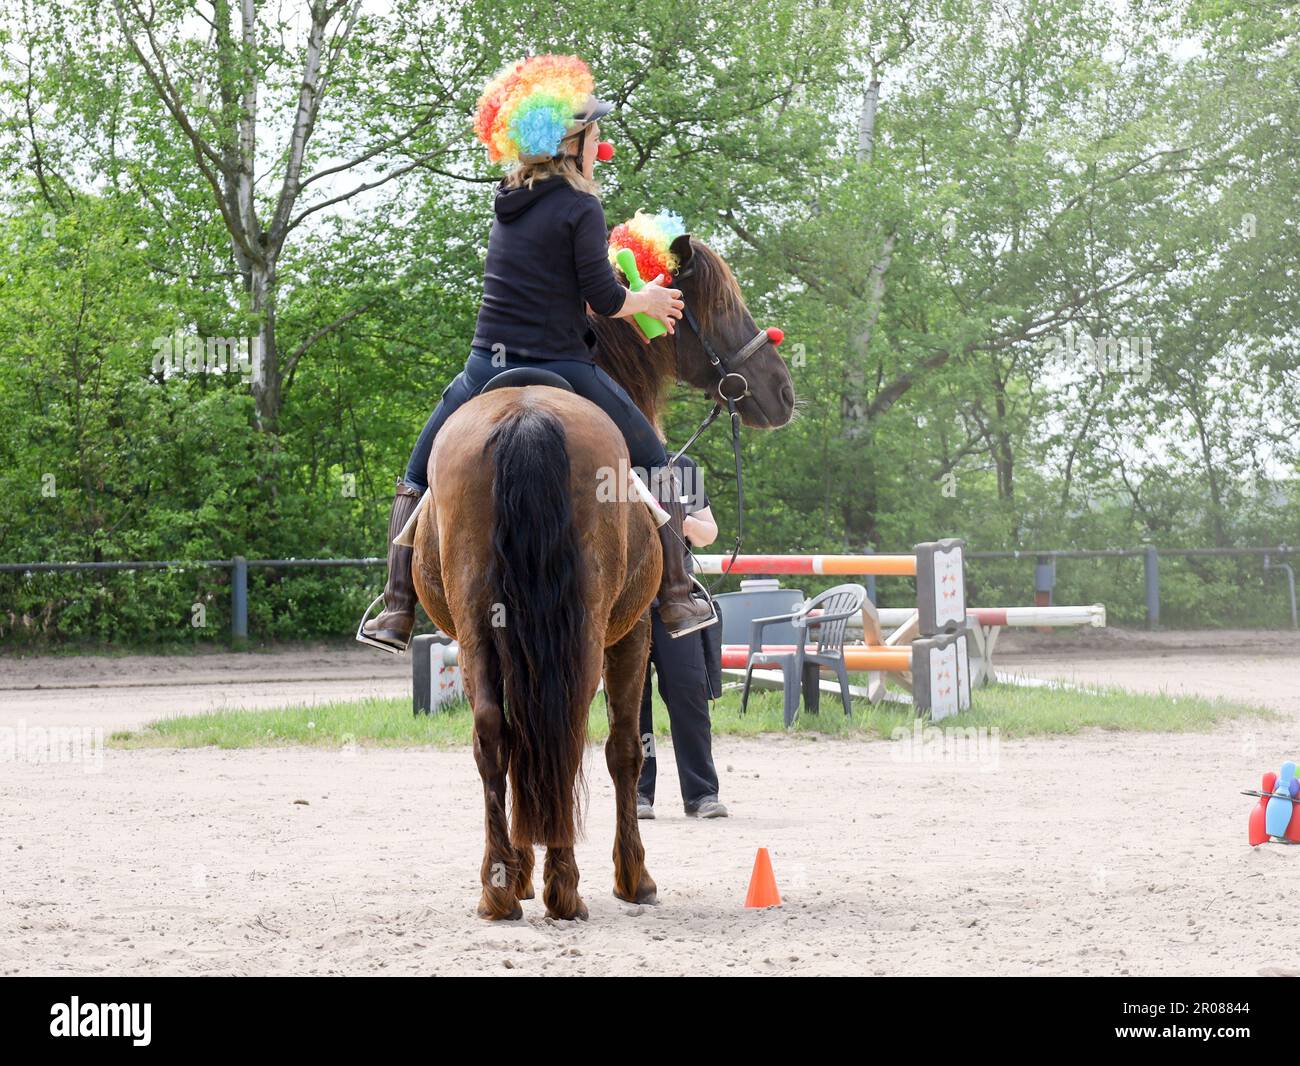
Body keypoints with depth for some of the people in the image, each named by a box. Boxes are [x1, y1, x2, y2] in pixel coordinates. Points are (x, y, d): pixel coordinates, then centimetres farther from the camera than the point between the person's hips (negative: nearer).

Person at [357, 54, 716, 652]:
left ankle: (397, 611, 8)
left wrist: (632, 304, 20)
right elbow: (605, 298, -13)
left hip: (488, 368, 5)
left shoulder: (508, 202, 11)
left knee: (418, 479, 20)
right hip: (561, 371, -5)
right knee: (655, 465, 14)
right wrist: (647, 302, 8)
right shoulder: (580, 206, -10)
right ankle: (677, 602, 13)